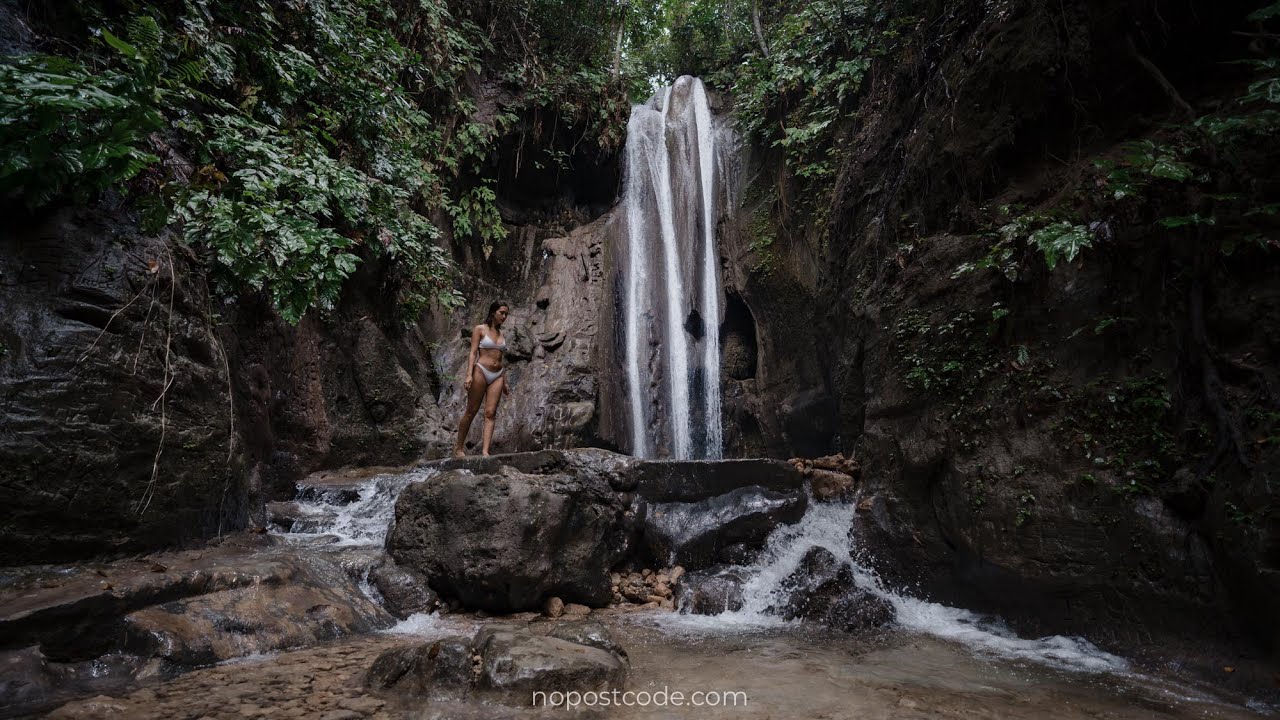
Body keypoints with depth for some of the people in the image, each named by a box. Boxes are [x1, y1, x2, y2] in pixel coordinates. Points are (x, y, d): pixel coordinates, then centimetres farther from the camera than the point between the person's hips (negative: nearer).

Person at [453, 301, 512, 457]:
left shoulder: (501, 333, 18)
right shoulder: (480, 329, 1)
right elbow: (473, 353, -6)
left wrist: (504, 382, 17)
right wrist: (469, 375, -17)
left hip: (497, 375, 5)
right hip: (481, 371, -5)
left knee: (490, 413, -5)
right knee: (471, 411, -1)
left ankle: (485, 451, -10)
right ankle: (458, 447, 12)